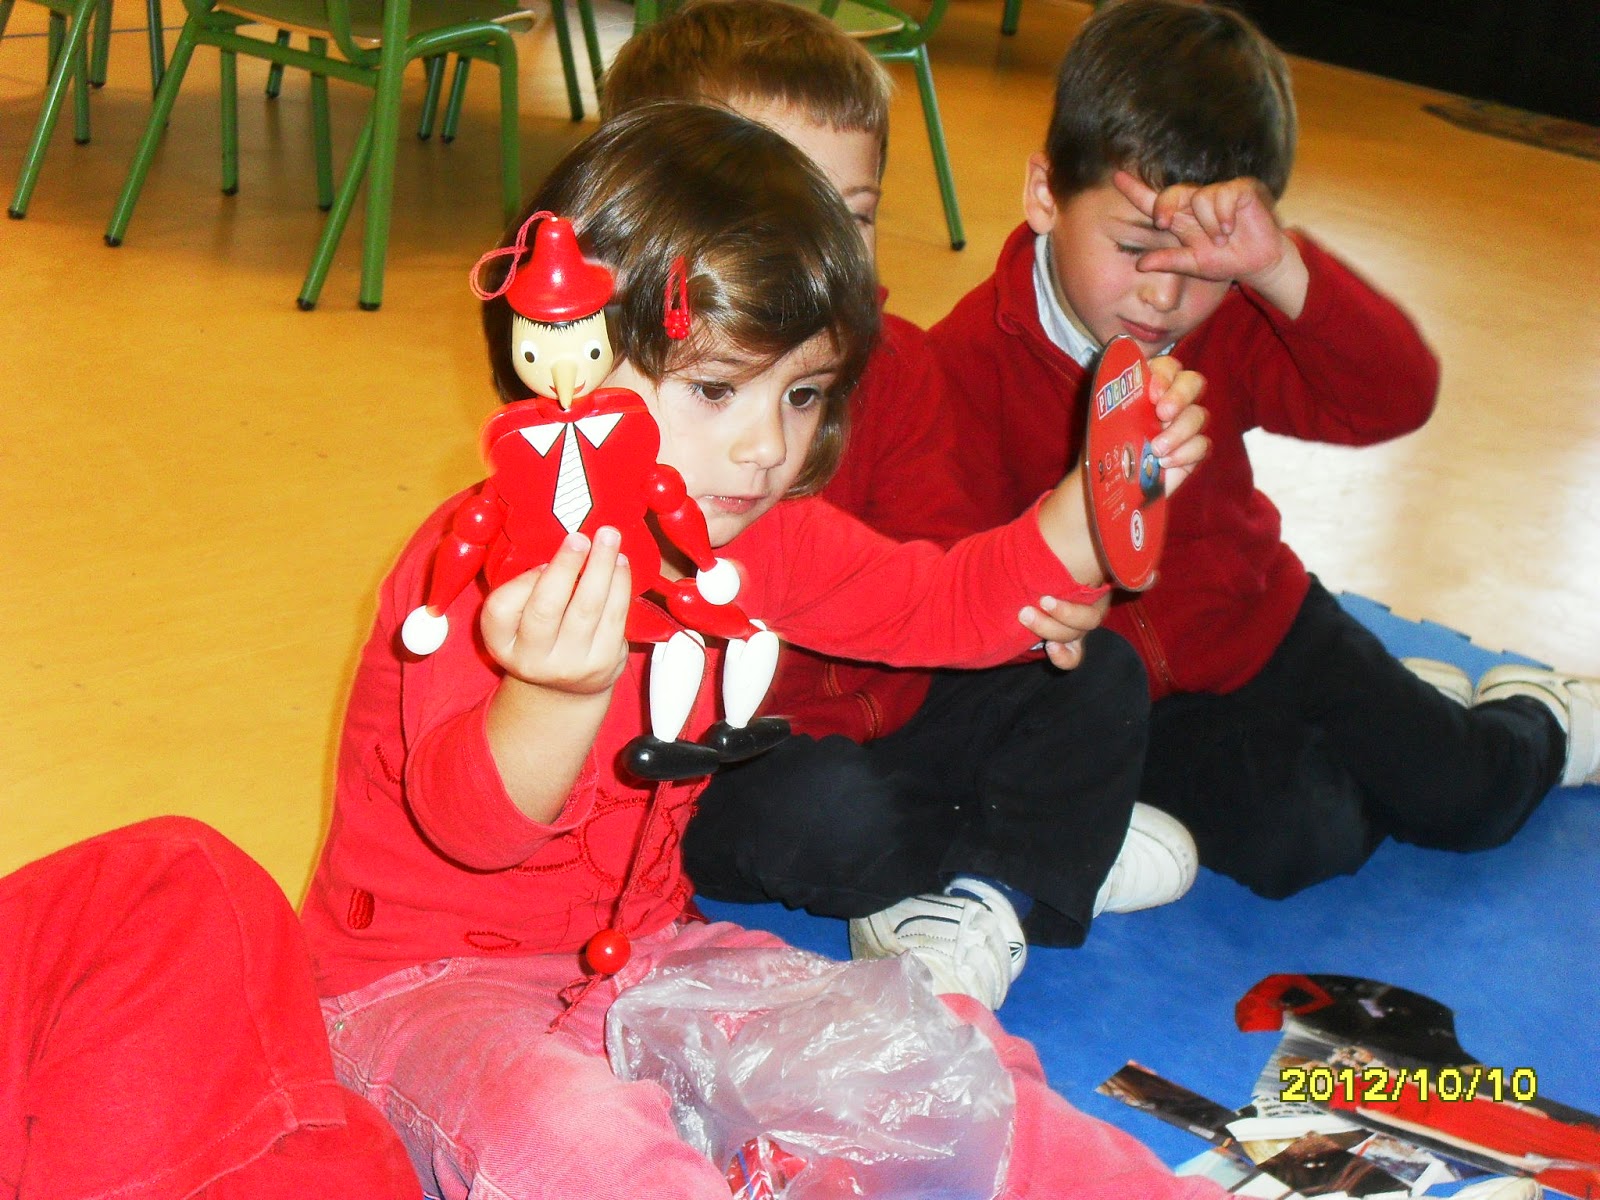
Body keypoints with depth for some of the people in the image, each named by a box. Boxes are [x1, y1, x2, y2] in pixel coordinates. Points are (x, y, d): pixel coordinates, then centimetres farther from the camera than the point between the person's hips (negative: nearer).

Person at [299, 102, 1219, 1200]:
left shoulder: (765, 536, 0)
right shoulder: (492, 561, -25)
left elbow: (947, 605, 9)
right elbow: (468, 818, -37)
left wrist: (1100, 495, -8)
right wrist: (560, 693, -60)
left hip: (638, 945, 7)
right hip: (424, 977, -7)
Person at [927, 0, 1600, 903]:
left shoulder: (1227, 321, -11)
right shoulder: (970, 361, -22)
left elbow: (1396, 400, -25)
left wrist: (1279, 266, -40)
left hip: (1259, 617, 4)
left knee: (1467, 799, 6)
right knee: (1297, 842, -19)